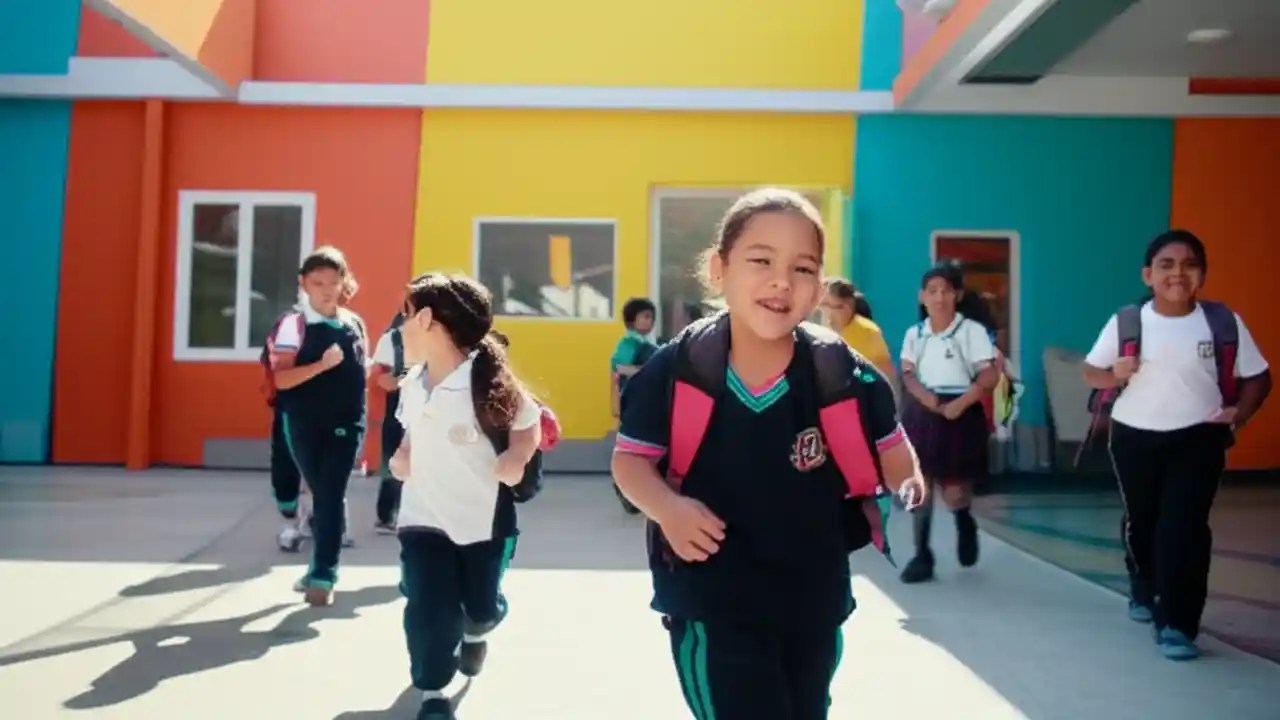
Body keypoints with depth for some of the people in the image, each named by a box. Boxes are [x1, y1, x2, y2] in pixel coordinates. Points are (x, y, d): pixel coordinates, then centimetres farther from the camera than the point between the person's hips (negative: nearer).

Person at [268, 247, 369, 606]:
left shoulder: (355, 324, 6)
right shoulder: (294, 325, -7)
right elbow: (281, 379, -15)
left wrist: (360, 417, 5)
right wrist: (323, 365, -25)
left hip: (345, 424, 2)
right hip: (305, 425, -2)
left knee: (332, 496, -3)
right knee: (322, 495, 10)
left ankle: (323, 575, 2)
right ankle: (321, 565, 30)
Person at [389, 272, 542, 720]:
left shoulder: (488, 383, -19)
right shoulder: (412, 384, -1)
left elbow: (529, 422, -4)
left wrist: (518, 457, -22)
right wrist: (403, 454, 0)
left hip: (485, 517, -2)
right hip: (425, 516, 3)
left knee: (482, 606, 15)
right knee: (430, 611, -8)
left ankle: (474, 633, 53)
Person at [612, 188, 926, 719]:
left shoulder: (843, 374, -13)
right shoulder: (676, 370, -15)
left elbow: (890, 450, 4)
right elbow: (630, 458, -6)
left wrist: (908, 481, -13)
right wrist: (667, 507, -22)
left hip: (813, 601, 3)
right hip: (712, 604, -3)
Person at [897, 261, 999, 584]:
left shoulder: (972, 330, -6)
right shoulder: (914, 333, 5)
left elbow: (989, 377, -11)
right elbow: (907, 374, -1)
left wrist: (960, 403, -22)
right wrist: (925, 396, -21)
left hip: (960, 415, -3)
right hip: (921, 414, 3)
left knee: (953, 492, -2)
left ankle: (965, 525, 34)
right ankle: (922, 556, 10)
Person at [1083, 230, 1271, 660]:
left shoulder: (1223, 321, -6)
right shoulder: (1126, 322, -7)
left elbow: (1257, 376, 3)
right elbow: (1091, 373, 0)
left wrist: (1240, 415, -13)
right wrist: (1114, 374, -22)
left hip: (1197, 440, -1)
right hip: (1134, 438, 1)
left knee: (1184, 529, -9)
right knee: (1140, 522, 16)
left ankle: (1177, 625, -1)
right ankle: (1145, 591, 43)